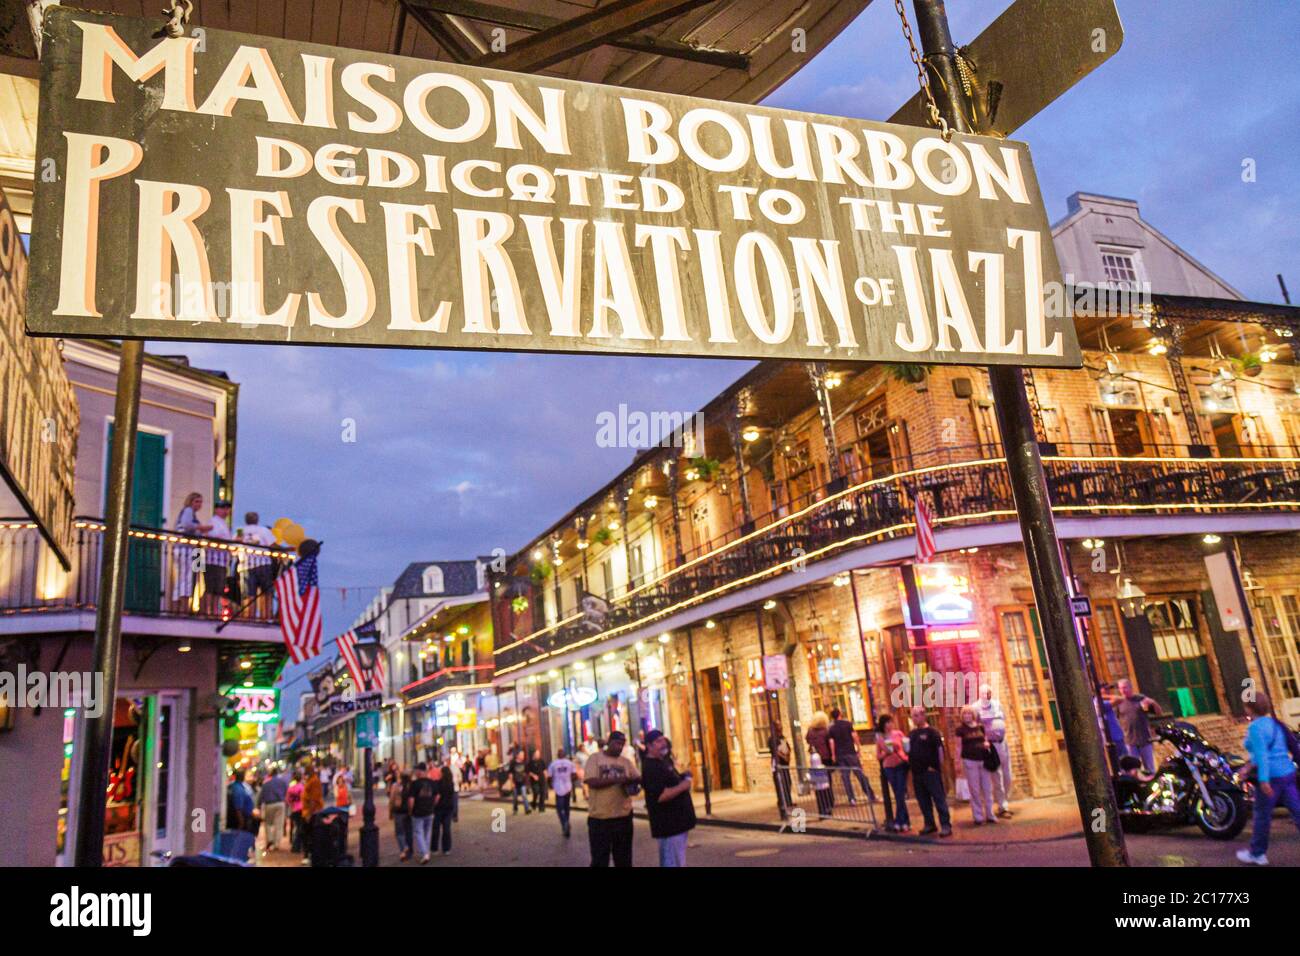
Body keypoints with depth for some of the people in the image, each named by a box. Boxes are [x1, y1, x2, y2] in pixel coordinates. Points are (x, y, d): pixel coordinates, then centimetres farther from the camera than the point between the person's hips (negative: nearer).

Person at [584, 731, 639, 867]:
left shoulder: (626, 761, 10)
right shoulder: (595, 758, -3)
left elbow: (639, 778, 6)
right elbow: (591, 781, -16)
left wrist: (631, 781, -18)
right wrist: (616, 780, -22)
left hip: (624, 816, 4)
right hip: (600, 817, -4)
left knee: (624, 857, 14)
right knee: (599, 858, 6)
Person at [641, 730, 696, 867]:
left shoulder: (663, 762, 13)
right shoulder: (650, 768, -19)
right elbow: (660, 796, -28)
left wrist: (682, 776, 8)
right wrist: (682, 786, -20)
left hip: (676, 822, 10)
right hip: (669, 824, -10)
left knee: (679, 862, 17)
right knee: (673, 863, -7)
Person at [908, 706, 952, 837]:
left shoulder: (932, 732, -7)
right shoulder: (912, 733, 14)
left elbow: (940, 749, -10)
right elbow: (909, 750, 22)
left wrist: (938, 766, -11)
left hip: (931, 771, -7)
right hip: (916, 772, 7)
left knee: (939, 799, -3)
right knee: (923, 800, 12)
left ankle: (945, 825, 0)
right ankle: (929, 824, 21)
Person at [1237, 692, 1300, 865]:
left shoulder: (1255, 727, -13)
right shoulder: (1275, 723, 13)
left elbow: (1261, 753, -23)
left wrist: (1263, 779, -26)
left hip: (1270, 777, -8)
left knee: (1262, 815, 7)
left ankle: (1257, 853, 20)